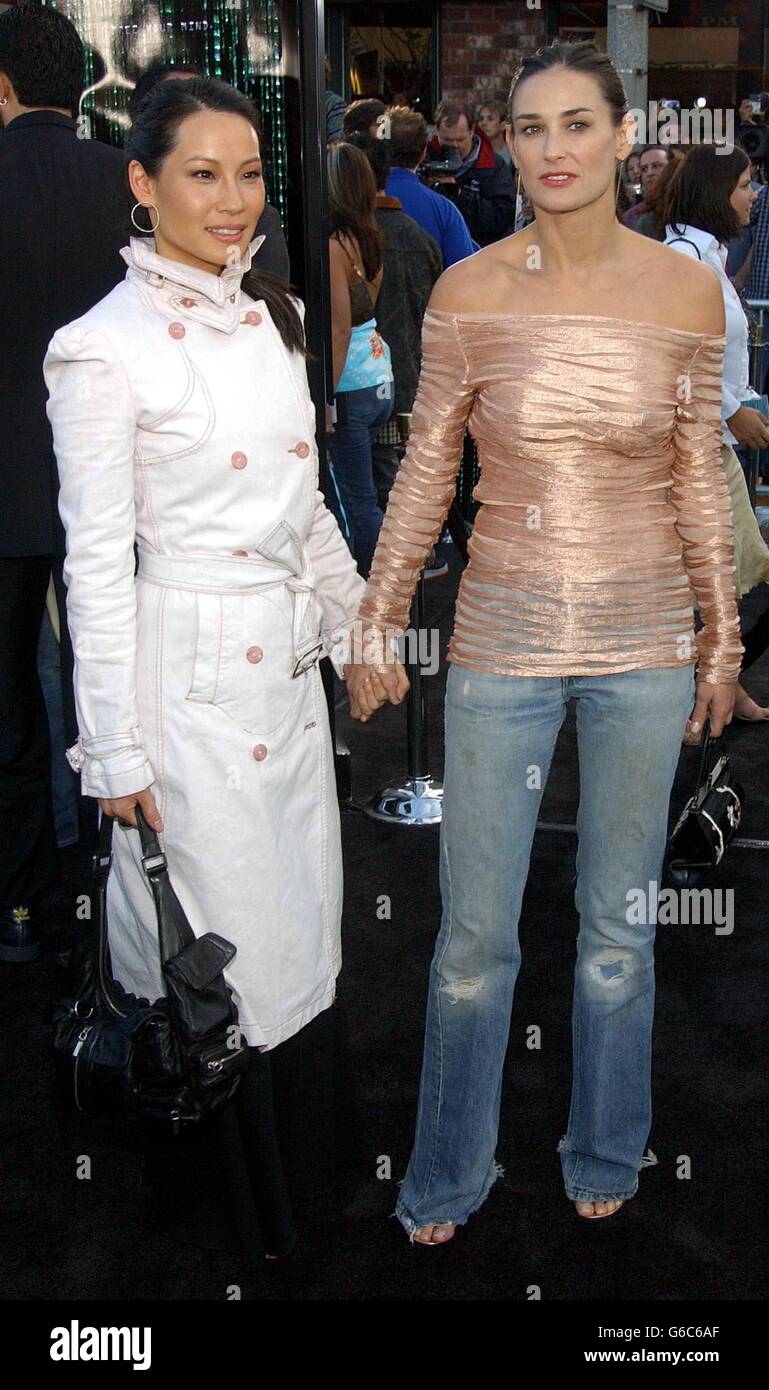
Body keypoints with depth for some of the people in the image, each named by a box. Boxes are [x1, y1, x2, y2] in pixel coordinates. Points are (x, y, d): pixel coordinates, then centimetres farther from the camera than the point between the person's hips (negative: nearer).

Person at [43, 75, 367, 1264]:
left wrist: (356, 621, 16)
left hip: (289, 663, 7)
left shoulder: (269, 314, 8)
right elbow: (96, 560, -13)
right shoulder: (104, 348, -13)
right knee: (210, 933, 7)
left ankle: (294, 1154, 42)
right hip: (189, 669, -7)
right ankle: (223, 1206, 32)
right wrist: (117, 751, -13)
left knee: (299, 915, 18)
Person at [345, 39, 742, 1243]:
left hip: (643, 641, 1)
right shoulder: (469, 292, -5)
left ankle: (604, 1158, 38)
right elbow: (425, 474, 1)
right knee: (474, 932, 8)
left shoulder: (686, 292, -3)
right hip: (503, 638, 0)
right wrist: (377, 628, 2)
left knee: (618, 928, 14)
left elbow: (700, 479, 5)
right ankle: (449, 1175, 31)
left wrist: (722, 634, 9)